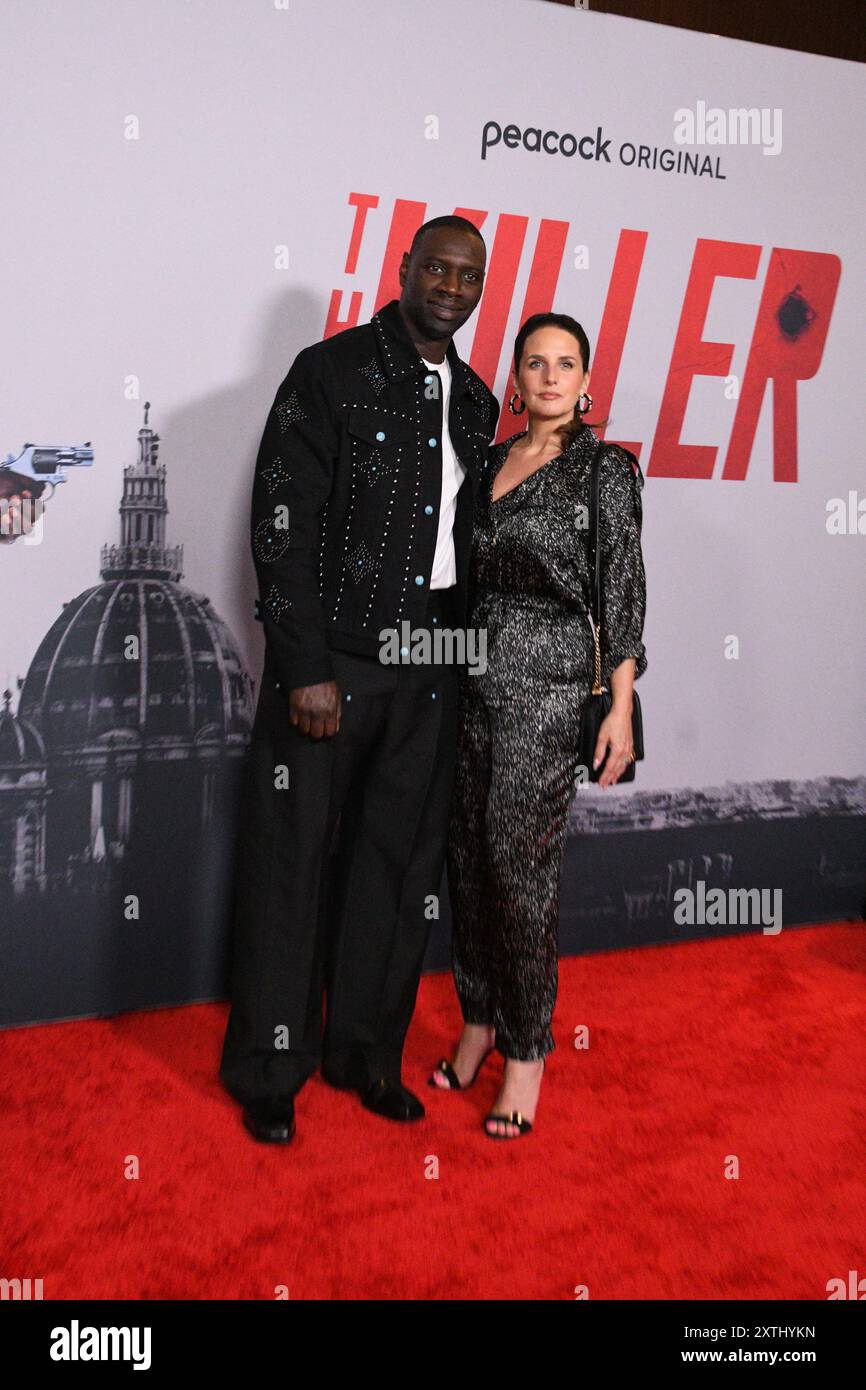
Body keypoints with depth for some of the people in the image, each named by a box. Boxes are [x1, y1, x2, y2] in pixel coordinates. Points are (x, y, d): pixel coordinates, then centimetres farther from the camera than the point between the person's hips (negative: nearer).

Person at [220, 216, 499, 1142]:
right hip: (329, 662, -5)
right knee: (293, 862, 2)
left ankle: (366, 1052, 26)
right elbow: (281, 528, -10)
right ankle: (270, 1072, 18)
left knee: (401, 865, 10)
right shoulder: (331, 372, -4)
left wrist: (464, 653, 11)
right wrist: (305, 670, -15)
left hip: (429, 670, 6)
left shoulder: (476, 403, 14)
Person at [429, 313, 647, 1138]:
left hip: (549, 682, -5)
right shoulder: (489, 462, 13)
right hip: (474, 678, 6)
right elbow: (469, 577, 15)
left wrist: (621, 705, -11)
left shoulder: (606, 468, -2)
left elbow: (624, 590, -5)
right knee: (468, 856, 8)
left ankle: (525, 1053, 9)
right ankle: (479, 1022, 25)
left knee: (518, 861, -6)